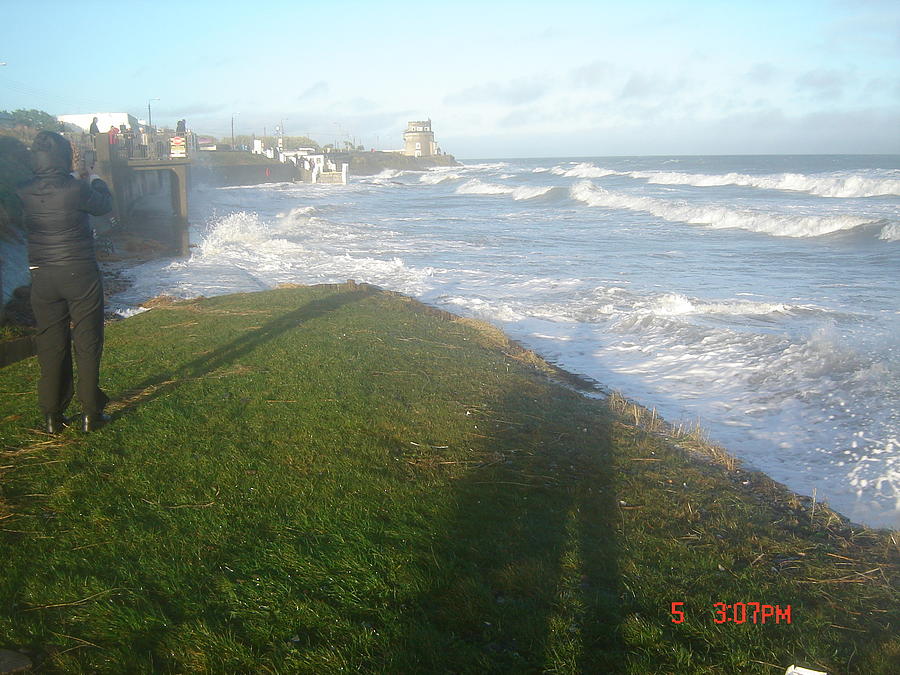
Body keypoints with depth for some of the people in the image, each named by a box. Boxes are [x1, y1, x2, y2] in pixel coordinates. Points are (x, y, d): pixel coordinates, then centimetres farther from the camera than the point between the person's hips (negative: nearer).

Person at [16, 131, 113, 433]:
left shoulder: (24, 193, -3)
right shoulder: (76, 189, -15)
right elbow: (104, 205, 4)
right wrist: (94, 180, 22)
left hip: (43, 278, 4)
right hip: (80, 273, -4)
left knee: (50, 345, 11)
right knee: (87, 342, 7)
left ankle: (52, 416, 16)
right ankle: (90, 412, 12)